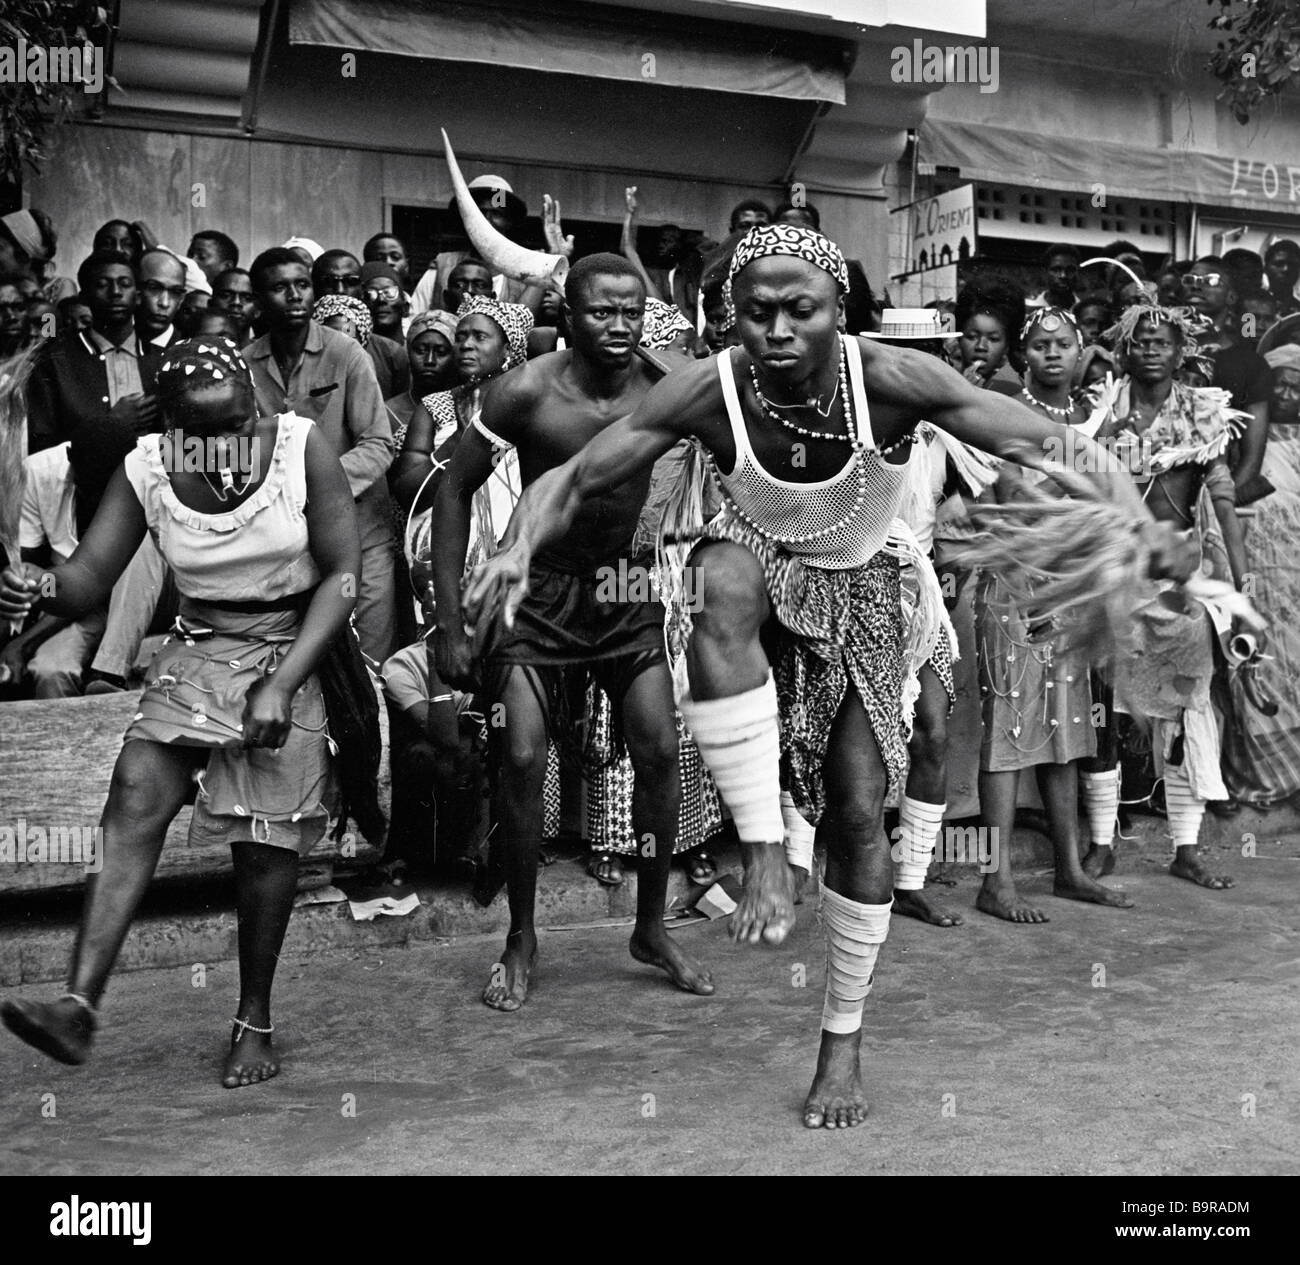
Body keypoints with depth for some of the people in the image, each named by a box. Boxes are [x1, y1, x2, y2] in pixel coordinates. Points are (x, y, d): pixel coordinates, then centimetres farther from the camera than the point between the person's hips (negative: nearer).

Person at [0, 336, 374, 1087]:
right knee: (135, 799, -17)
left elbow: (341, 572, -11)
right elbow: (90, 578, -8)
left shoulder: (303, 448, -13)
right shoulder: (146, 470, -6)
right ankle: (80, 1005, -19)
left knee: (268, 837, -7)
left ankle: (256, 1021, 9)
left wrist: (283, 683, -18)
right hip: (196, 654, 2)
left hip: (295, 652, -2)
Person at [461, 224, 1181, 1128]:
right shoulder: (707, 391, -24)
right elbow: (574, 480, -18)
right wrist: (517, 551, -38)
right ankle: (764, 851, -29)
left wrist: (1134, 519, -42)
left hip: (857, 590, 1)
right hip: (757, 566, 0)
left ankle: (843, 1042, 20)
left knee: (860, 814, -2)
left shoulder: (892, 380, -26)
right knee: (721, 587, -40)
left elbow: (1054, 446, -24)